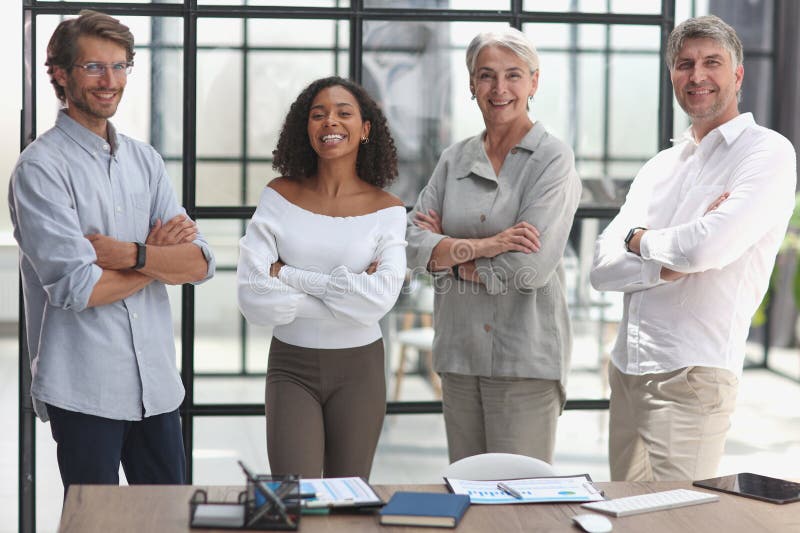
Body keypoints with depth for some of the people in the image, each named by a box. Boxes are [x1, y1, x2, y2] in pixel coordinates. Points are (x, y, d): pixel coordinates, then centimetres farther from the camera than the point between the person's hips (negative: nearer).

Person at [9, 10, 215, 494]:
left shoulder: (145, 160, 10)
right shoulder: (42, 167, -9)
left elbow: (200, 263, 1)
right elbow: (78, 288, -18)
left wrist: (131, 254, -15)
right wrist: (160, 258, -5)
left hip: (157, 381, 6)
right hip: (84, 387, -6)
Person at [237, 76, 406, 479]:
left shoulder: (387, 209, -3)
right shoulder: (280, 196, -2)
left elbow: (379, 298, -19)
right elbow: (254, 298, -13)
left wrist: (288, 275, -16)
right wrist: (345, 295, -14)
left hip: (359, 369, 1)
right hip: (291, 368, 0)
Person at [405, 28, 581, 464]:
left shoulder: (553, 159, -6)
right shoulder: (455, 159, 10)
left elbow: (531, 267, -16)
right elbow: (413, 242, 0)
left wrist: (449, 252, -5)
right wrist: (482, 246, -16)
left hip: (525, 357, -5)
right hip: (459, 350, 5)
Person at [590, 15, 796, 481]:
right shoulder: (660, 167, 16)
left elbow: (708, 247, -21)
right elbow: (603, 268, 6)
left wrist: (641, 239, -2)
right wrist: (671, 262, -11)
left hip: (693, 375, -7)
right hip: (626, 370, 7)